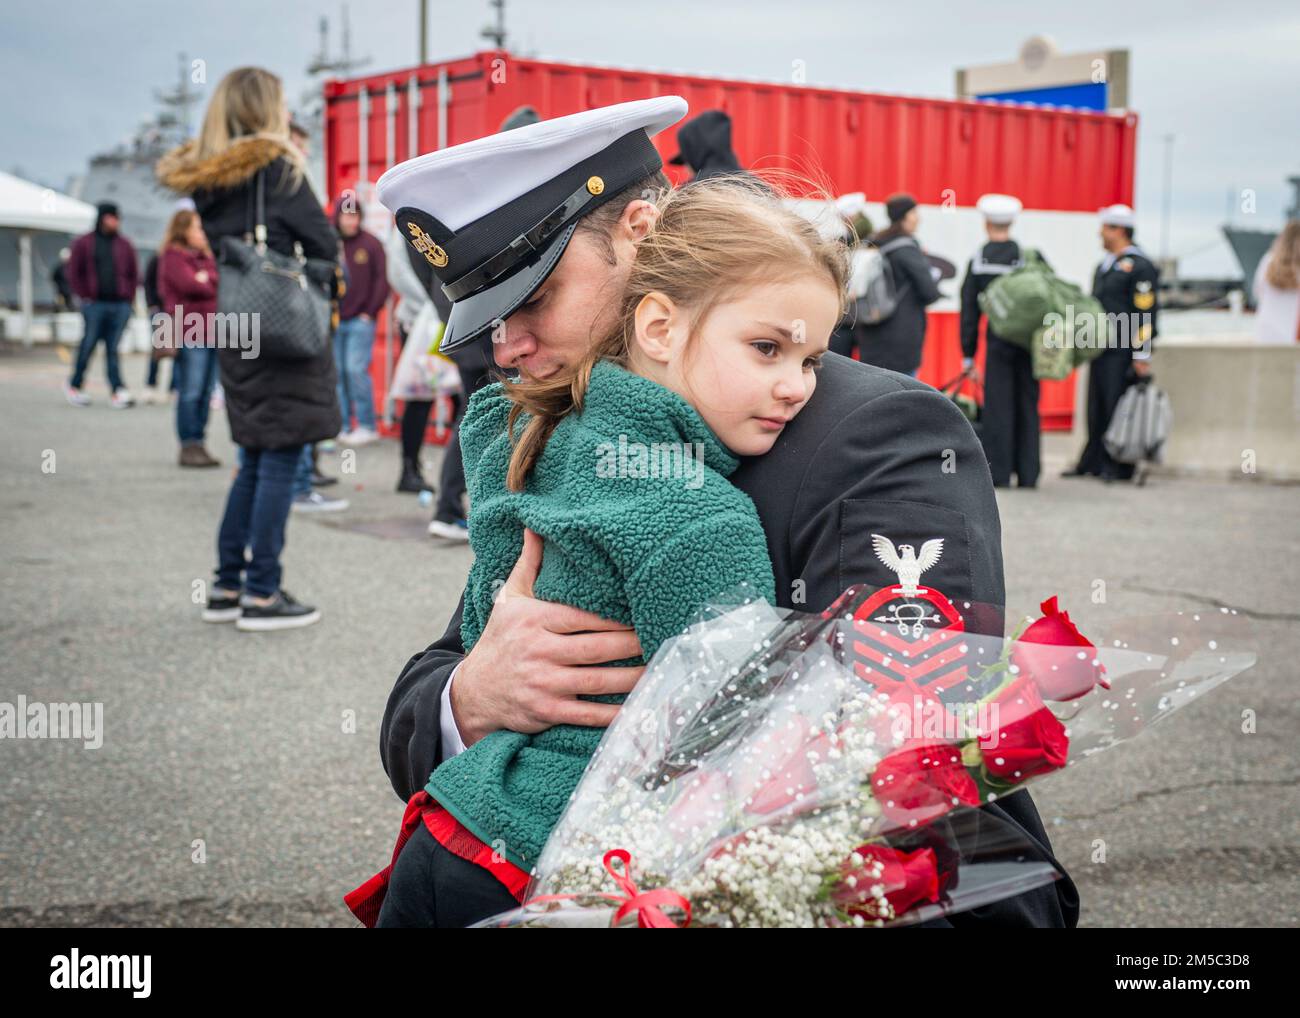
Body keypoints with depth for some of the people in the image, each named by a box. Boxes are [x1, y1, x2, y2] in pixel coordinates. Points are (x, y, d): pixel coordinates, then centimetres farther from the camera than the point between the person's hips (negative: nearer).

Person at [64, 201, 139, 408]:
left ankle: (118, 391, -7)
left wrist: (128, 296, 6)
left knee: (112, 349, 0)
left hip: (120, 305, 2)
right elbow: (74, 272, 5)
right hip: (94, 304, -2)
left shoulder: (124, 245, 11)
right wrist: (85, 295, -2)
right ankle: (74, 386, 16)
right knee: (88, 345, 0)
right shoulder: (84, 244, 3)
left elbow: (134, 274, 17)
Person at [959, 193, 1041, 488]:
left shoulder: (977, 261, -1)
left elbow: (969, 311, 0)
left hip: (998, 342, -1)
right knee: (1027, 407, 9)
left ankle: (999, 473, 2)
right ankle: (1027, 473, 11)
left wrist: (968, 355, 4)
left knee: (998, 408, 3)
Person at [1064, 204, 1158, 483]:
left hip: (1123, 352, -8)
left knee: (1118, 407, -5)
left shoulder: (1140, 266, -8)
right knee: (1097, 407, 9)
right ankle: (1093, 462, 16)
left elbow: (1146, 313, -12)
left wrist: (1142, 356, -16)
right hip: (1100, 349, 8)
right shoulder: (1104, 266, 20)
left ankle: (1120, 466, 1)